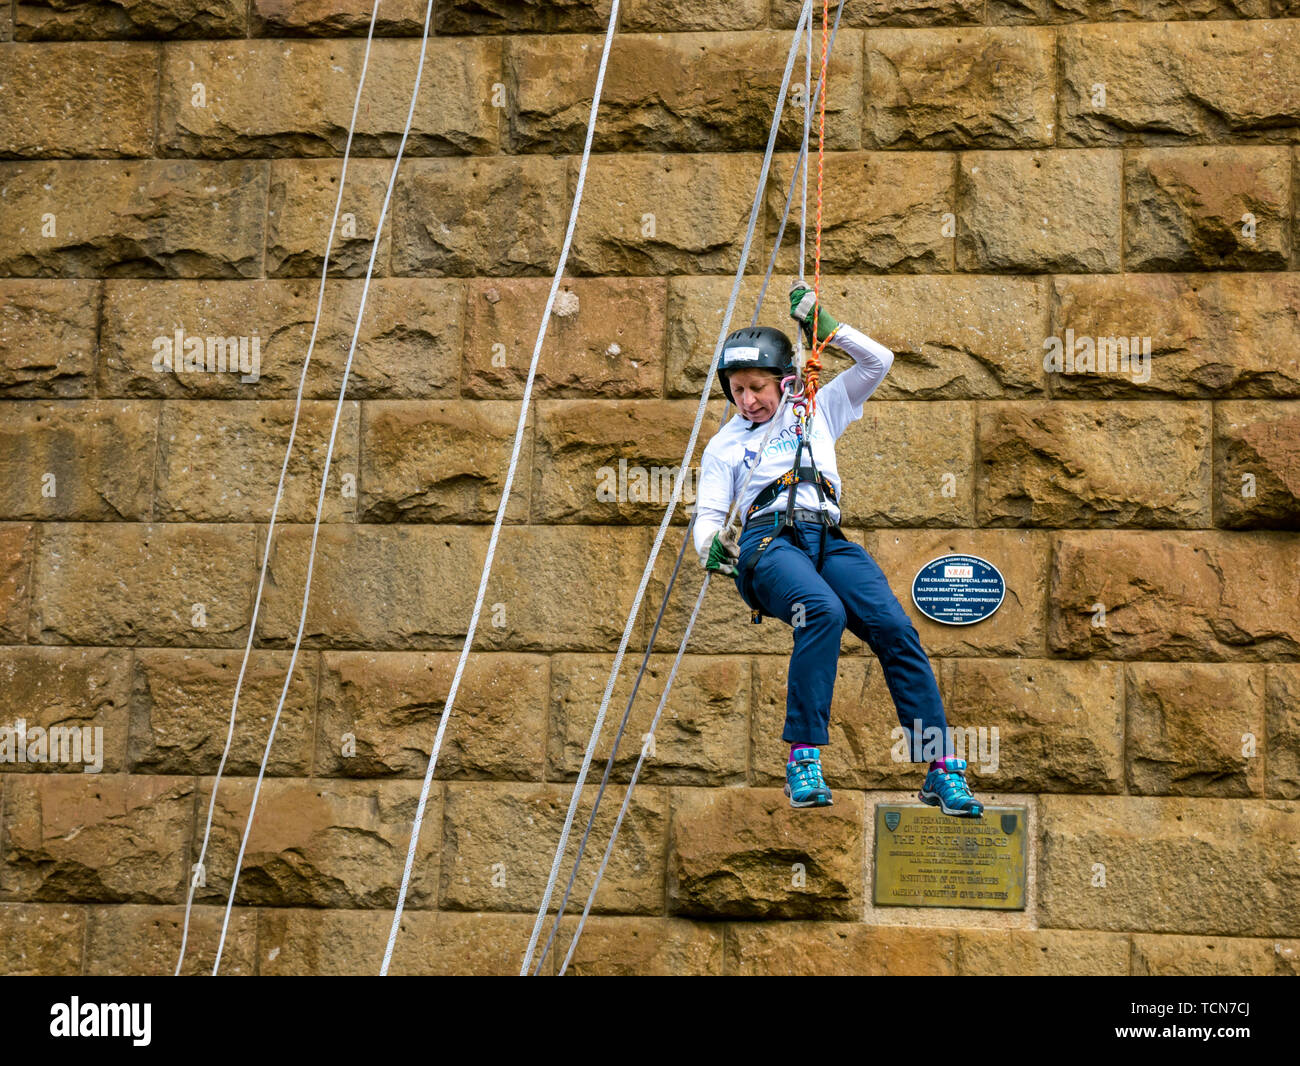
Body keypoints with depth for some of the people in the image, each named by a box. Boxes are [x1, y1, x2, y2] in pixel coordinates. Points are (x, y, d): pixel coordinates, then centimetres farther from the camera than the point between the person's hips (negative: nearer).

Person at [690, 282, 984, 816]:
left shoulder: (817, 411, 28)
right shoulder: (723, 446, 25)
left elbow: (877, 361, 28)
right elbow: (708, 517, 17)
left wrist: (820, 324, 21)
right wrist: (712, 547, -5)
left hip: (829, 541, 2)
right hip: (766, 541, -2)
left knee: (895, 627, -24)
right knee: (824, 612, -37)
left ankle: (942, 770, -25)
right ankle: (804, 759, -37)